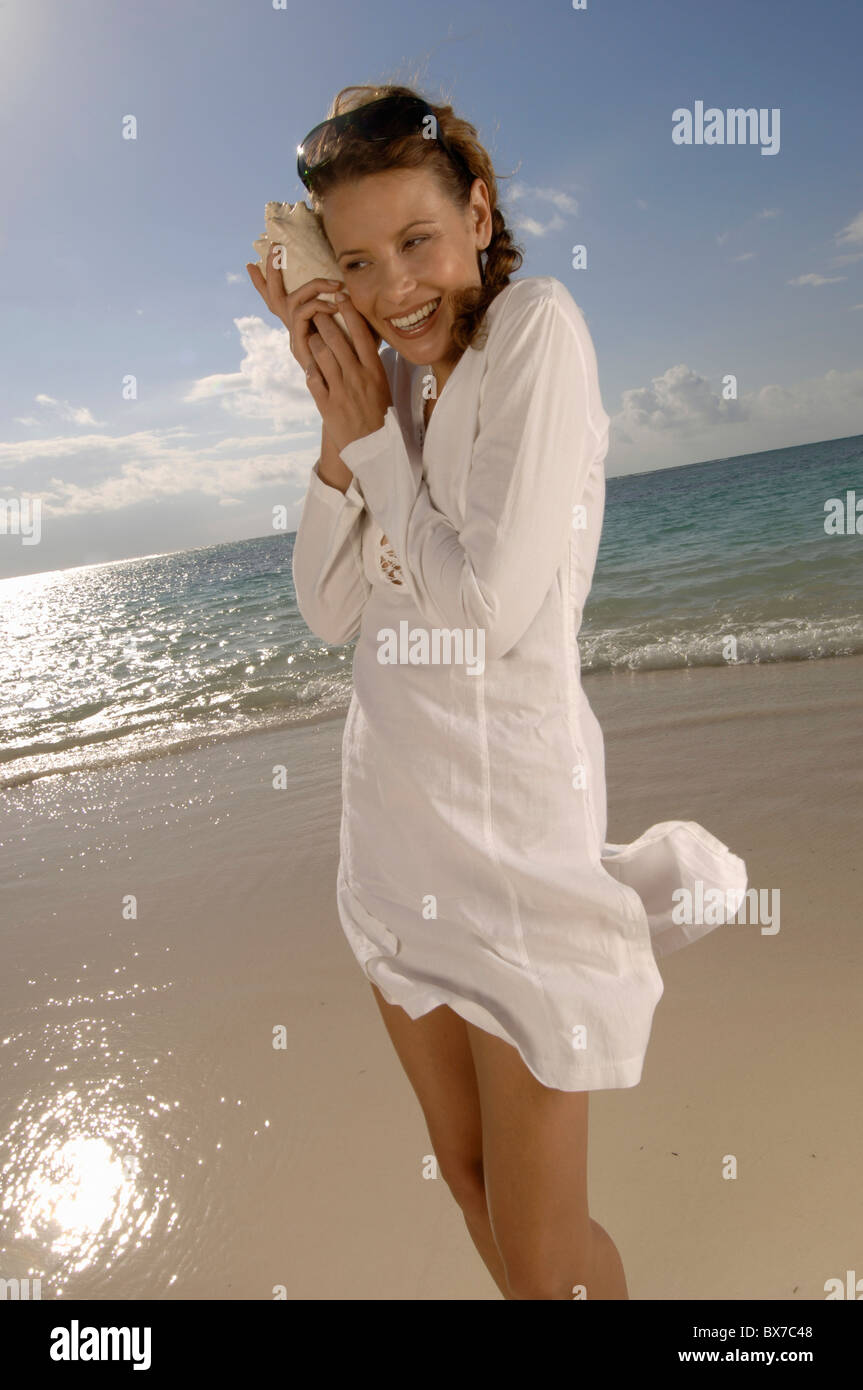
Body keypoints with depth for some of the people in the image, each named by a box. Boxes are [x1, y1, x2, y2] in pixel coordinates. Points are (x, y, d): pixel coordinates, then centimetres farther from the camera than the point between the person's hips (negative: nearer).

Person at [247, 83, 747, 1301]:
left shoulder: (536, 325, -11)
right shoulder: (397, 378, 8)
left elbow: (491, 609, -21)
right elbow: (330, 614, 4)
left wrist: (375, 430, -10)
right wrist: (339, 422, -5)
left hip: (512, 822, -7)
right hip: (395, 812, 7)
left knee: (541, 1245, 8)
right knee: (466, 1176, 22)